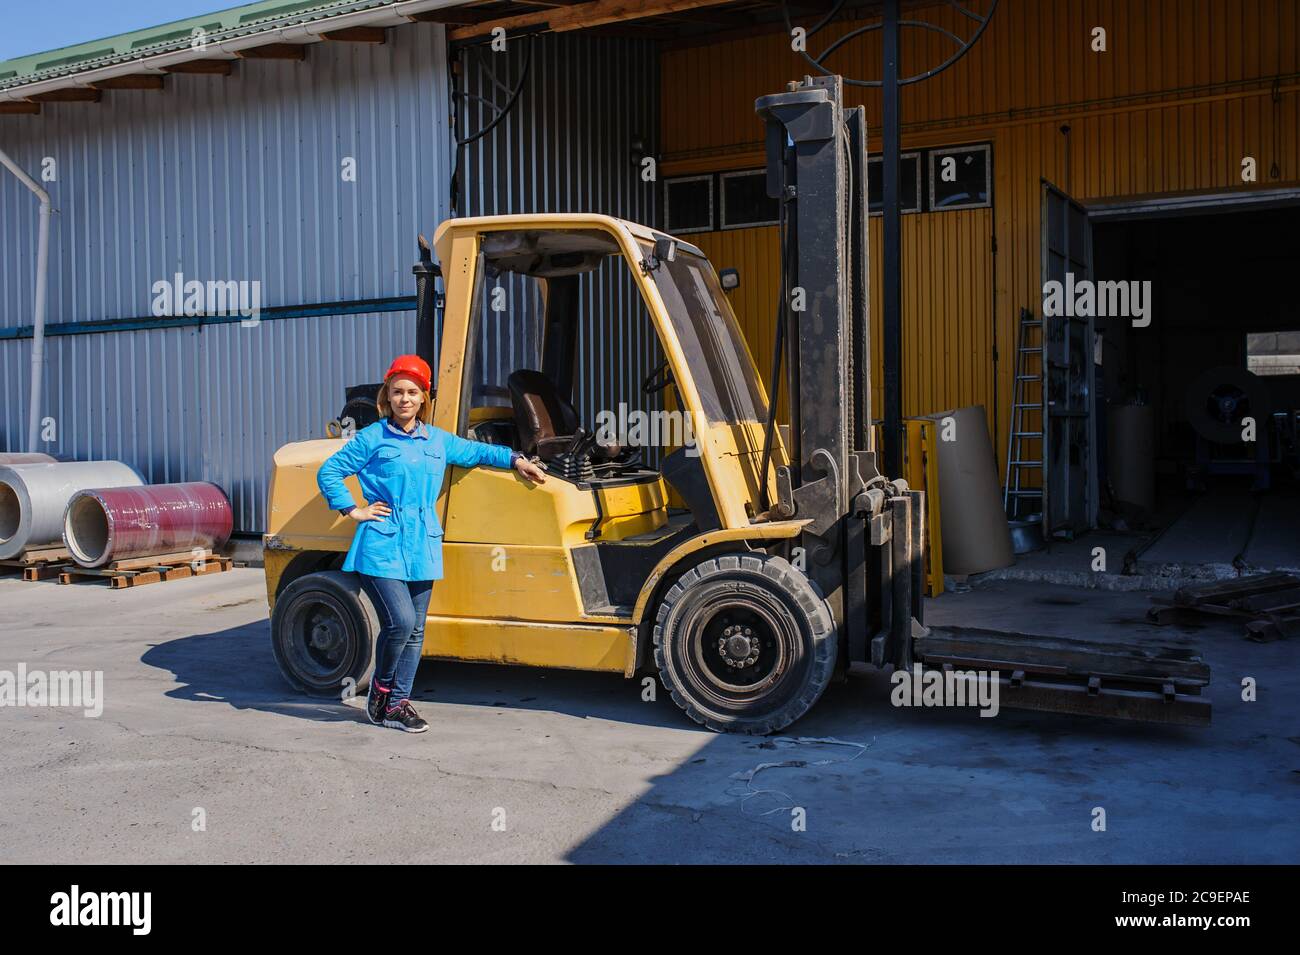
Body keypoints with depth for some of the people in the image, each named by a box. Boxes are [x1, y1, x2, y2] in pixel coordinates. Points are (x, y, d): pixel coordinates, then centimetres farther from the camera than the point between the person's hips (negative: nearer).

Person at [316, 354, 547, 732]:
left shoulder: (438, 441, 12)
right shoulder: (372, 438, -2)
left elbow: (475, 451, 28)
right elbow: (328, 472, 2)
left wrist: (516, 460, 23)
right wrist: (353, 510, -4)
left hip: (421, 548, 5)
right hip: (382, 548, -5)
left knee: (415, 631, 8)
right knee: (401, 620, -16)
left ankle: (397, 705, 20)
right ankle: (381, 686, 11)